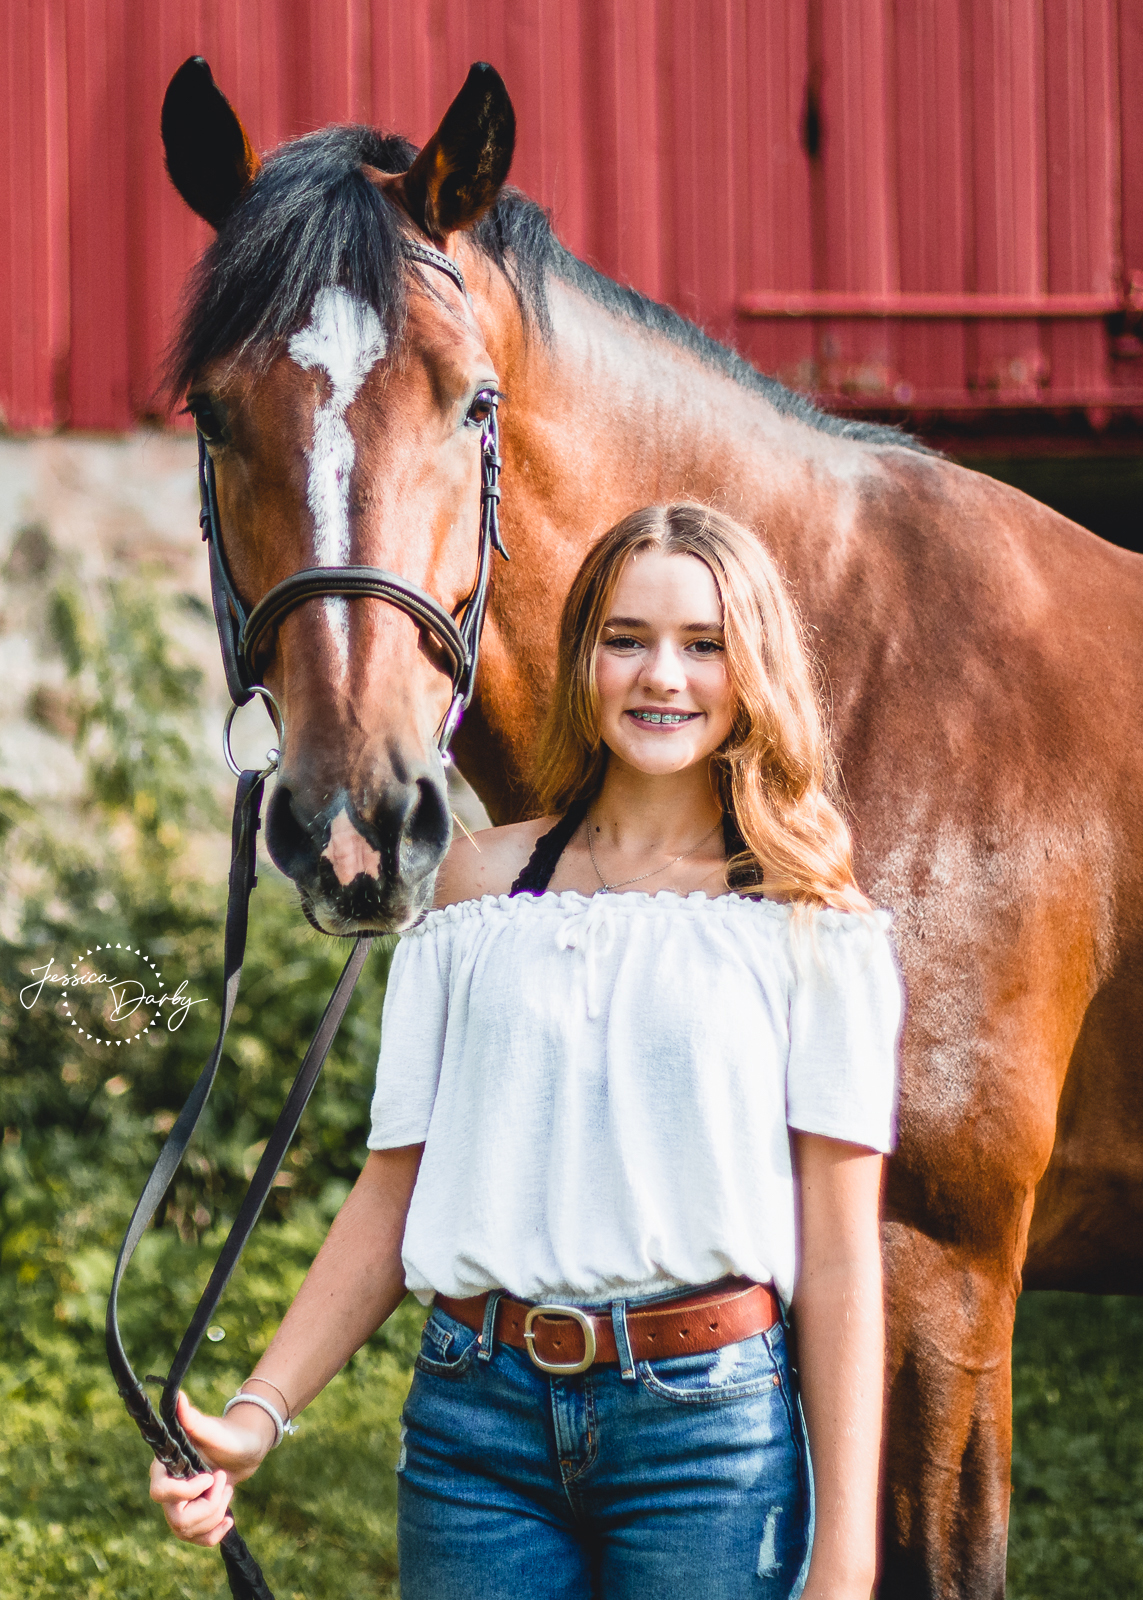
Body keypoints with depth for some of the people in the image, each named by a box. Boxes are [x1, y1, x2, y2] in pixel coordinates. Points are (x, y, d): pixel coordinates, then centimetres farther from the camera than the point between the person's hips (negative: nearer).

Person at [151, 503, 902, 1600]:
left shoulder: (807, 921, 0)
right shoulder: (483, 886, 8)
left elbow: (839, 1254, -4)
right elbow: (394, 1191, 9)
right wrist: (258, 1415, -1)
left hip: (711, 1418, -2)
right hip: (480, 1411, 2)